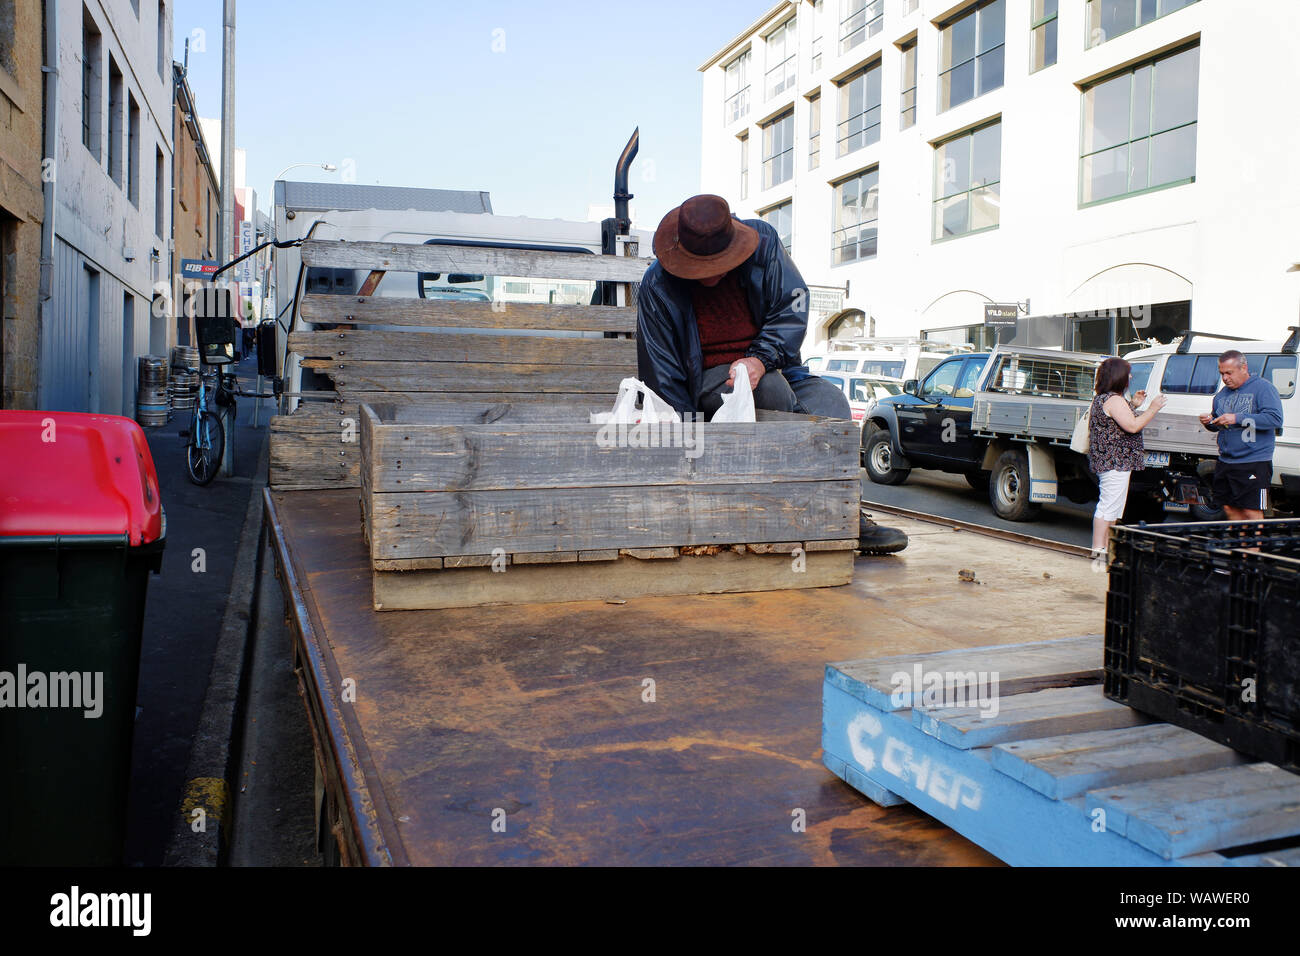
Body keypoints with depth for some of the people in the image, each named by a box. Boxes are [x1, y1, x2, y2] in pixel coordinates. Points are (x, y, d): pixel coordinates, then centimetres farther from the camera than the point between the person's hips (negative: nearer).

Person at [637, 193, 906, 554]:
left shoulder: (762, 240, -5)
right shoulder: (657, 286, -10)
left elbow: (793, 306, -4)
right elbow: (662, 376, -7)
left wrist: (760, 358, -21)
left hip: (773, 367, 4)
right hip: (709, 382, -3)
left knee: (830, 400, -27)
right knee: (772, 389, -35)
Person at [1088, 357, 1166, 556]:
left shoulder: (1101, 398, 16)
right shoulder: (1114, 400, -17)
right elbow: (1133, 426, -22)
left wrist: (1133, 405, 20)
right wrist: (1153, 408, -11)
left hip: (1108, 462, 11)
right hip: (1116, 462, -11)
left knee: (1112, 508, 17)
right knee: (1109, 507, -9)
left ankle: (1103, 548, 22)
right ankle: (1099, 549, -7)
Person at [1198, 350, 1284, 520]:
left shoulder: (1263, 387, -5)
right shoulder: (1222, 394, 15)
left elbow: (1275, 419, -16)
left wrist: (1237, 418, -20)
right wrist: (1209, 423, 1)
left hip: (1254, 463, -7)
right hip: (1225, 461, 7)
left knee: (1252, 512, -8)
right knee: (1230, 509, 10)